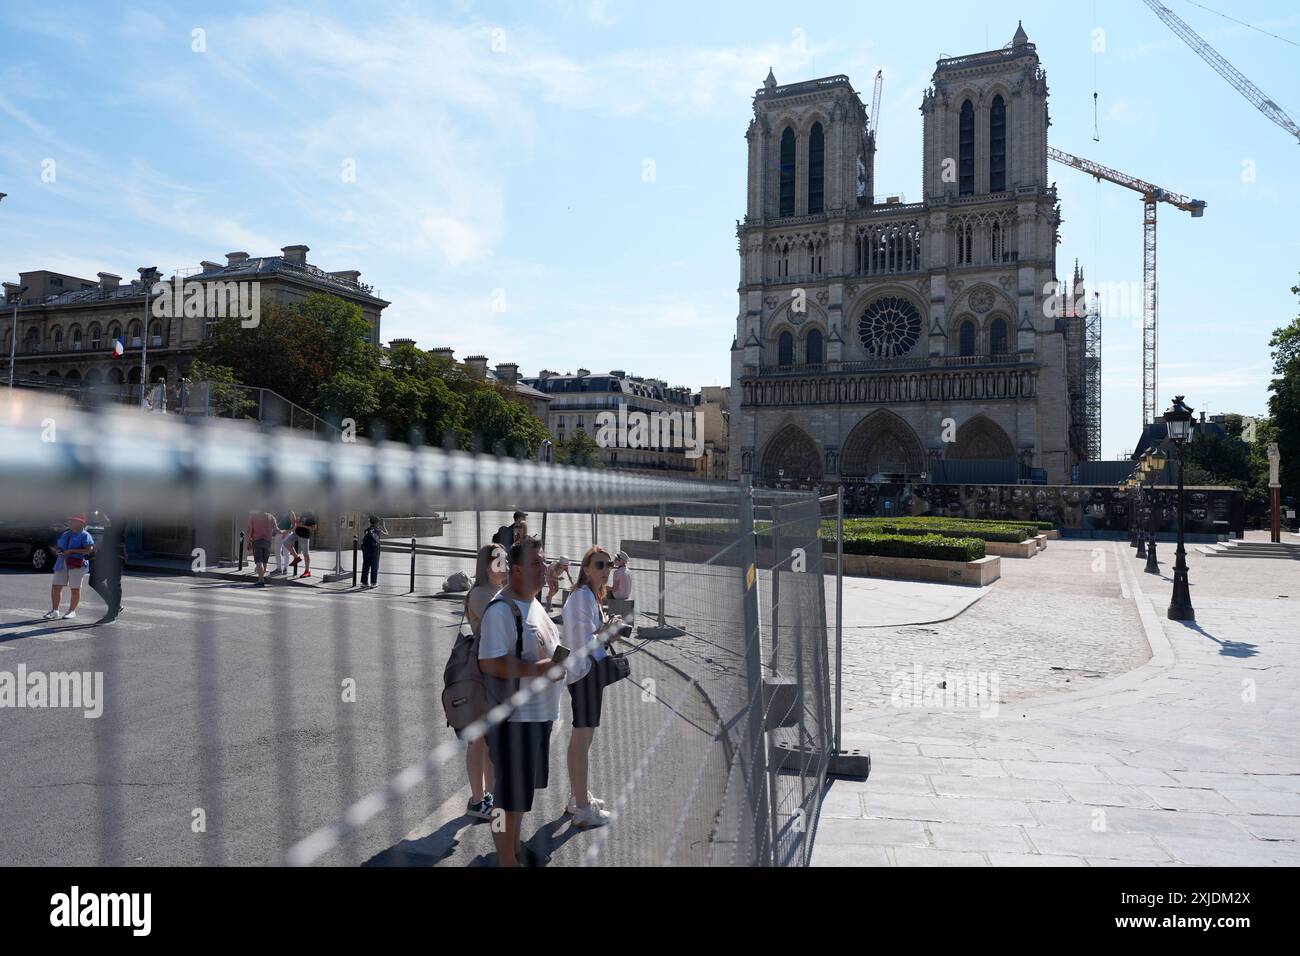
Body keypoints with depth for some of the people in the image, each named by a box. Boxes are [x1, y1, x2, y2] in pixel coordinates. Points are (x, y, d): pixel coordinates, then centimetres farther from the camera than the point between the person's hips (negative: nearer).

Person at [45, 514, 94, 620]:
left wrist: (72, 551, -17)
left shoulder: (84, 535, -3)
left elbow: (89, 549, -15)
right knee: (55, 587, 3)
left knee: (75, 588, -1)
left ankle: (72, 611, 10)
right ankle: (54, 610, 12)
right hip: (62, 563, 7)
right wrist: (57, 550, 3)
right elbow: (57, 546, 27)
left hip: (77, 564, -7)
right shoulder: (65, 534, 20)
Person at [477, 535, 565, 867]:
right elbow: (490, 662, -26)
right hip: (513, 718, -9)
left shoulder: (534, 603, 11)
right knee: (510, 795, 3)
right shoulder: (501, 610, -20)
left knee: (524, 790, 22)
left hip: (540, 714, 9)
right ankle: (507, 860, 18)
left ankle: (514, 847, 39)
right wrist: (539, 669, -26)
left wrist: (557, 660, 6)